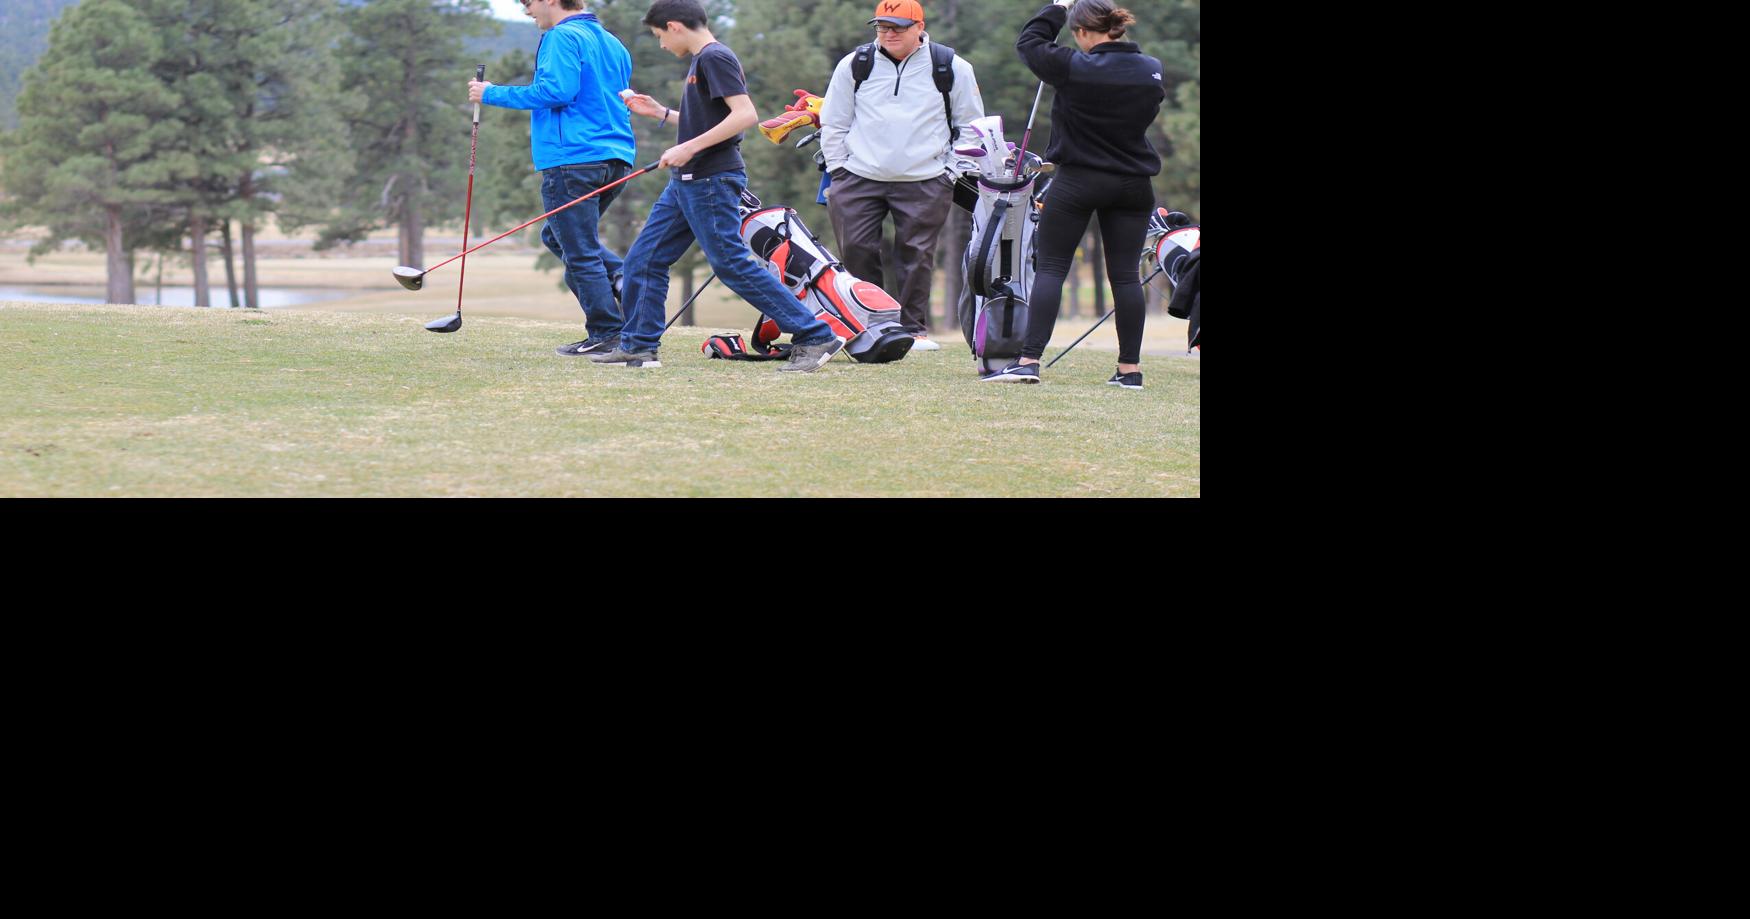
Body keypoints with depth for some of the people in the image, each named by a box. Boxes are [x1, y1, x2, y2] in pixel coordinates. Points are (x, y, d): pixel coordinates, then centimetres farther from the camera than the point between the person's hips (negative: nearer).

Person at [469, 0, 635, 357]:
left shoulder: (564, 37, -9)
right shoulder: (612, 43, 19)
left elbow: (555, 90, -20)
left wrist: (492, 94, -11)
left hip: (573, 159, -9)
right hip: (616, 157, 9)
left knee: (579, 250, -2)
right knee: (557, 235, 21)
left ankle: (606, 334, -2)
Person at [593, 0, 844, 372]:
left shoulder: (716, 58, -14)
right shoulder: (702, 60, 16)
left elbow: (745, 115, -24)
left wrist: (690, 147, -26)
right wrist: (660, 112, 22)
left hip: (712, 181, -10)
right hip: (687, 183, 10)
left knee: (732, 264, -11)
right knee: (644, 259, 11)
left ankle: (815, 337, -10)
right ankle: (638, 346, 17)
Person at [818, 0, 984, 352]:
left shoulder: (952, 69, 2)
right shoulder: (853, 65, 7)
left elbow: (970, 127, 11)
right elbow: (833, 123, 14)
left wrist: (952, 175, 5)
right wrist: (837, 170, 7)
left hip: (924, 183, -2)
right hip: (859, 178, 2)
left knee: (916, 256, -3)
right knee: (857, 250, -3)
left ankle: (913, 327, 7)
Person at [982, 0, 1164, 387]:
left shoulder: (1074, 68, -14)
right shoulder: (1151, 70, 1)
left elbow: (1028, 42, 0)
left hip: (1077, 181, -4)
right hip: (1133, 185, 4)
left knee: (1050, 268, 1)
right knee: (1125, 274, 6)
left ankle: (1029, 360, -8)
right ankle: (1130, 369, 5)